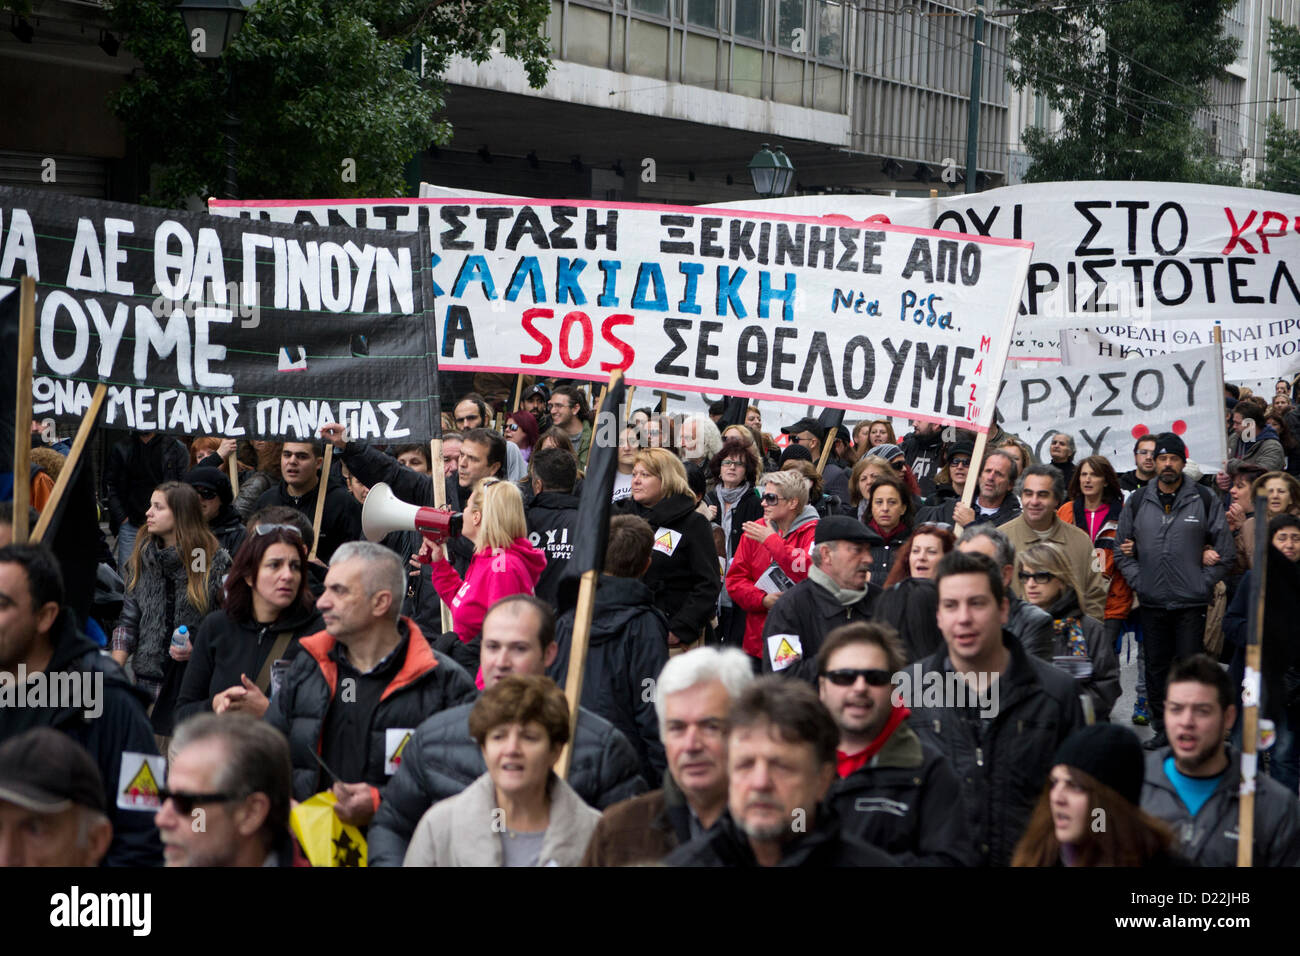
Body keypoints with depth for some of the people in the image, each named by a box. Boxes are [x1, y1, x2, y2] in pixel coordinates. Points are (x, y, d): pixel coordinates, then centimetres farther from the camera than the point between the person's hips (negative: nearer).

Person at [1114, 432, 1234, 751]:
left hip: (1191, 604, -3)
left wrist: (1203, 584, -3)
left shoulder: (1205, 501, 0)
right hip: (1152, 603, 3)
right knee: (1156, 668, 9)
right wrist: (1138, 581, 2)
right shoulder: (1137, 502, 7)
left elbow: (1225, 552, 3)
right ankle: (1162, 728, 19)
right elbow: (1121, 549, 13)